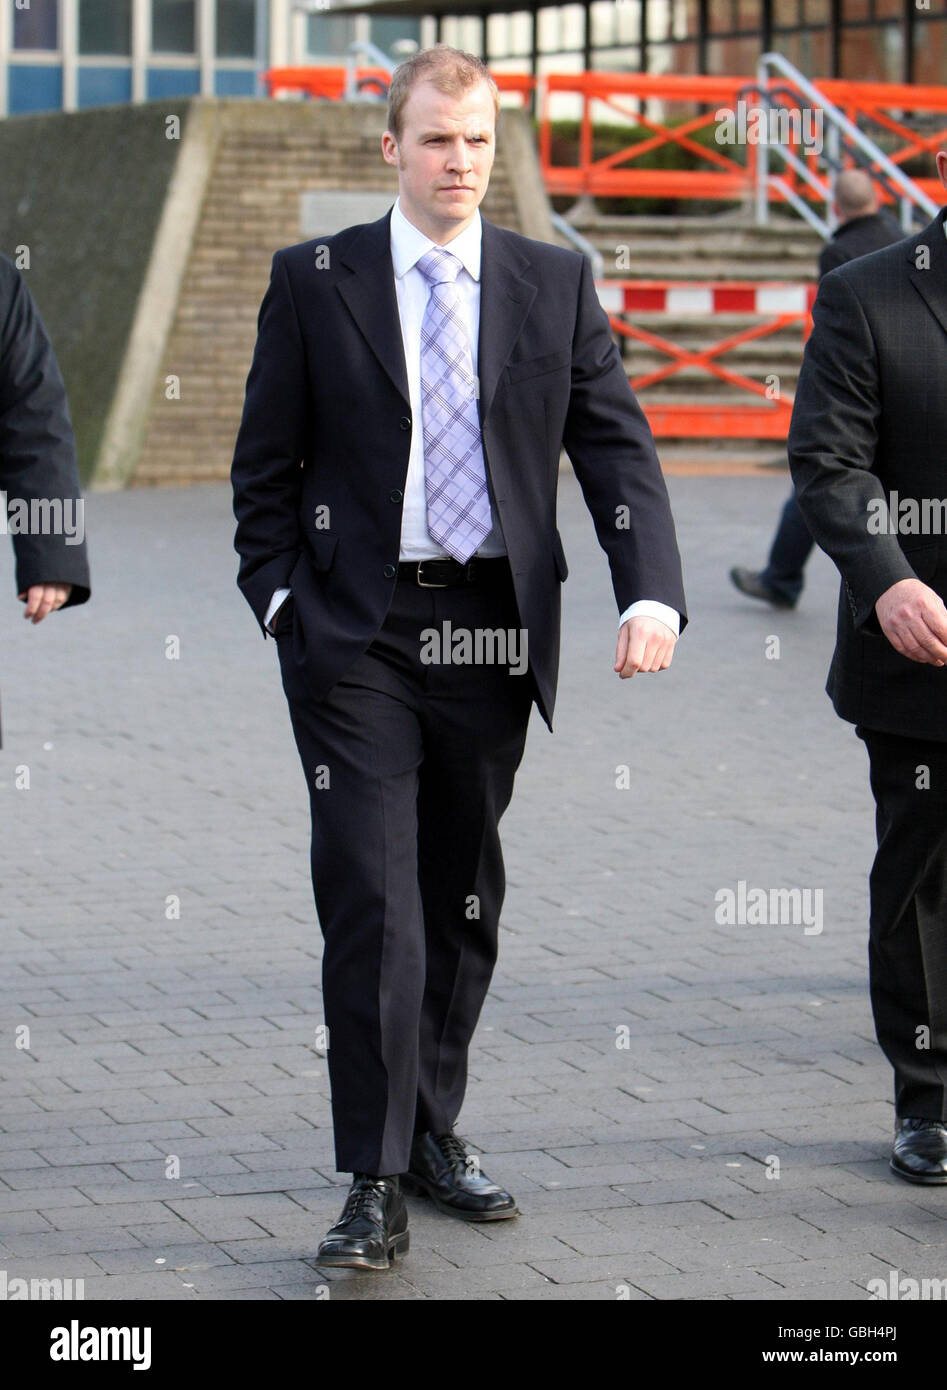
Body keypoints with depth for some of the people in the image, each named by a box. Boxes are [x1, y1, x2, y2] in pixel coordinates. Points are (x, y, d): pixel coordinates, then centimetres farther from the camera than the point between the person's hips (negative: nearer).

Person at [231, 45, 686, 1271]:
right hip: (354, 634, -2)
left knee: (464, 901, 12)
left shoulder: (556, 284, 6)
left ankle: (433, 1132, 28)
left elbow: (617, 451, 2)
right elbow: (267, 466, 7)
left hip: (493, 631, 3)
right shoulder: (313, 282, 2)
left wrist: (650, 594, -12)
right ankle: (375, 1182, -5)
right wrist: (281, 597, -4)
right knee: (373, 905, -9)